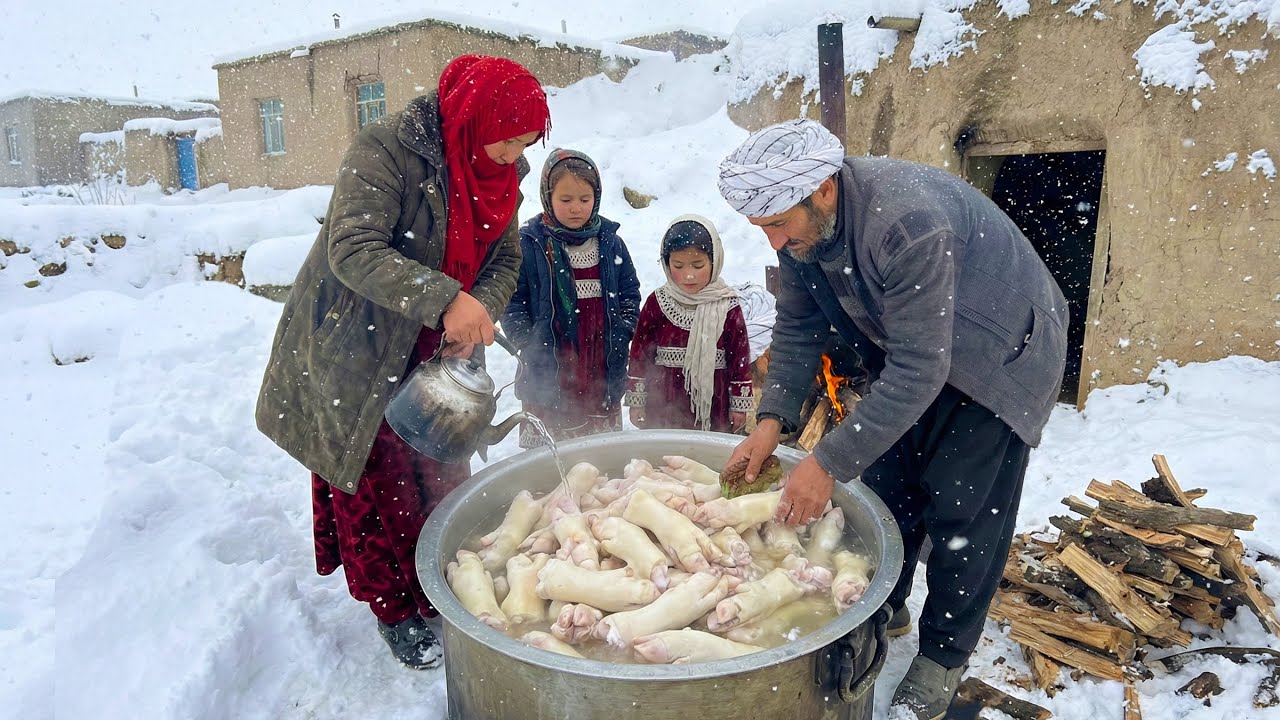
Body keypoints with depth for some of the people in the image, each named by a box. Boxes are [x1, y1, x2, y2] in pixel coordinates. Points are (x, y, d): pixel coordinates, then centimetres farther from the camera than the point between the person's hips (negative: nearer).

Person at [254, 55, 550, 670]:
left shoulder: (501, 171, -1)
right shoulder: (385, 149, -23)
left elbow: (505, 258, 1)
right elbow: (353, 250, -32)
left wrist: (479, 313, -20)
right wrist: (446, 300, -44)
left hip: (431, 350, 6)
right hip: (353, 345, -6)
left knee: (443, 471, 13)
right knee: (378, 483, 3)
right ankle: (397, 612, 21)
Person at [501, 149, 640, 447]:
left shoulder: (610, 242, 6)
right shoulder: (530, 243, -5)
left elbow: (630, 293, 14)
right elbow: (512, 302, -4)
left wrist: (622, 333, 2)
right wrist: (529, 343, -12)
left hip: (604, 372, 4)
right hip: (548, 376, -3)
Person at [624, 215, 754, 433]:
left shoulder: (727, 307, -4)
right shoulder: (657, 303, -2)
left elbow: (740, 357, 2)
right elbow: (640, 354, 3)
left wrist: (739, 404, 4)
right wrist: (636, 401, 5)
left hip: (714, 411, 0)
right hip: (663, 411, 1)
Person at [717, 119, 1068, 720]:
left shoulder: (906, 223, -39)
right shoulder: (800, 227, -14)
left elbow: (919, 369, -38)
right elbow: (797, 328, -6)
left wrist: (829, 462, -38)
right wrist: (772, 419, -19)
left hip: (998, 355, -7)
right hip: (908, 352, 7)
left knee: (962, 511, -2)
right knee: (888, 484, 11)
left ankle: (942, 658, 16)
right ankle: (883, 609, 32)